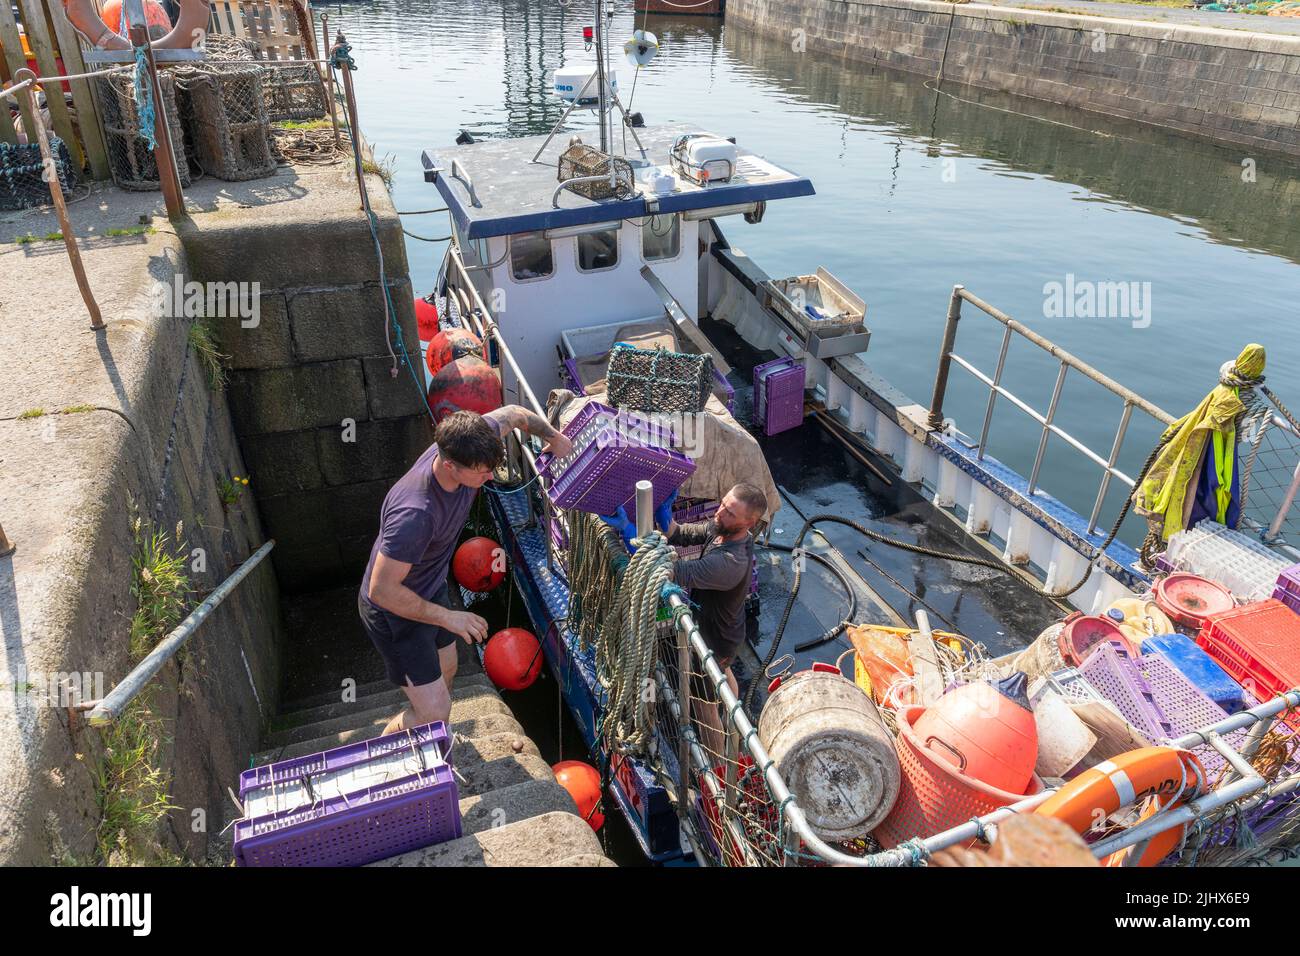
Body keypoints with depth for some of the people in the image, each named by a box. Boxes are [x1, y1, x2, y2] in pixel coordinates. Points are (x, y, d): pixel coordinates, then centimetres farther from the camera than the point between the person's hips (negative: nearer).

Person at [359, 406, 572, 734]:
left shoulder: (466, 444, -21)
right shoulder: (415, 513, -42)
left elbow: (512, 413, 0)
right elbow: (381, 590, -35)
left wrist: (554, 437, 15)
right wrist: (448, 618, -27)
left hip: (430, 590, 8)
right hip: (394, 609, -8)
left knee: (445, 670, 26)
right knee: (434, 712, -6)